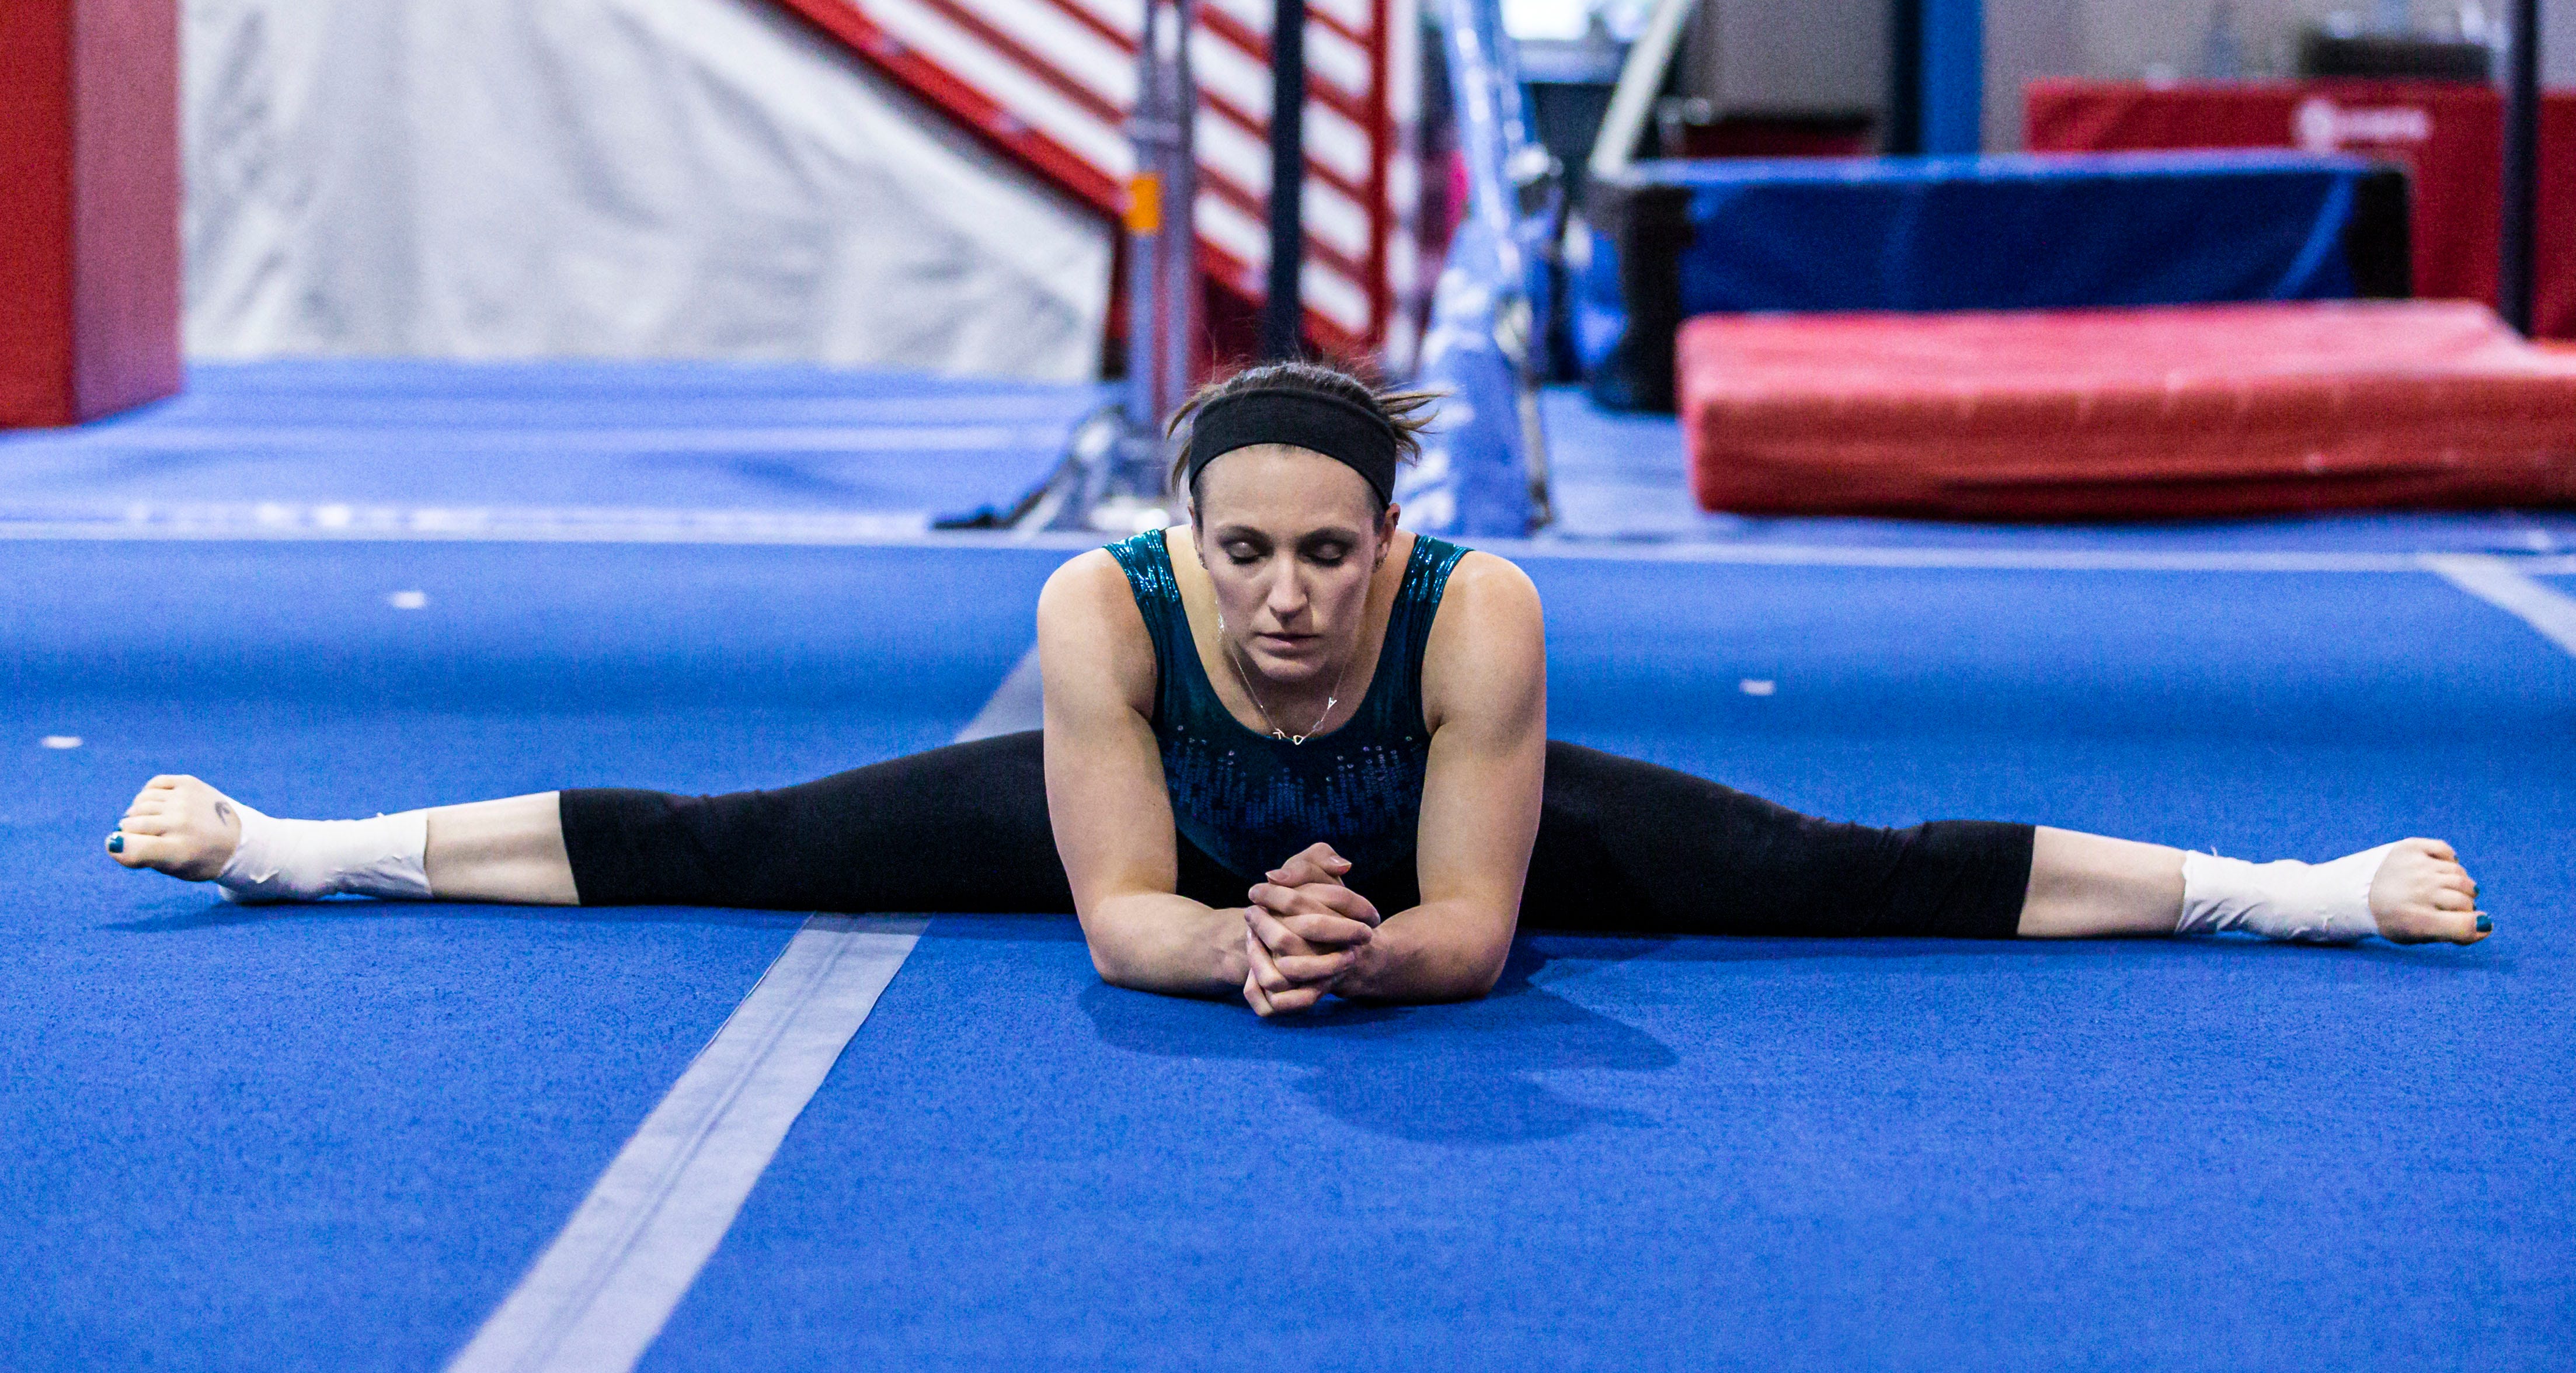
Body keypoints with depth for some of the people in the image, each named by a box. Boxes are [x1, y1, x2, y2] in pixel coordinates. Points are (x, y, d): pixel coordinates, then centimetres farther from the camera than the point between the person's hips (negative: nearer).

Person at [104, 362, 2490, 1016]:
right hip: (1169, 843, 1)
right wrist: (1245, 950, -48)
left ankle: (2301, 888, 2)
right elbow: (1120, 917, -30)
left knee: (1841, 877, -9)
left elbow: (1473, 926, -30)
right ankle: (288, 846, 17)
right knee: (733, 846, 0)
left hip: (1430, 841, 0)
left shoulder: (1480, 611, -39)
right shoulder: (1105, 607, -37)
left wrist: (1362, 950, -49)